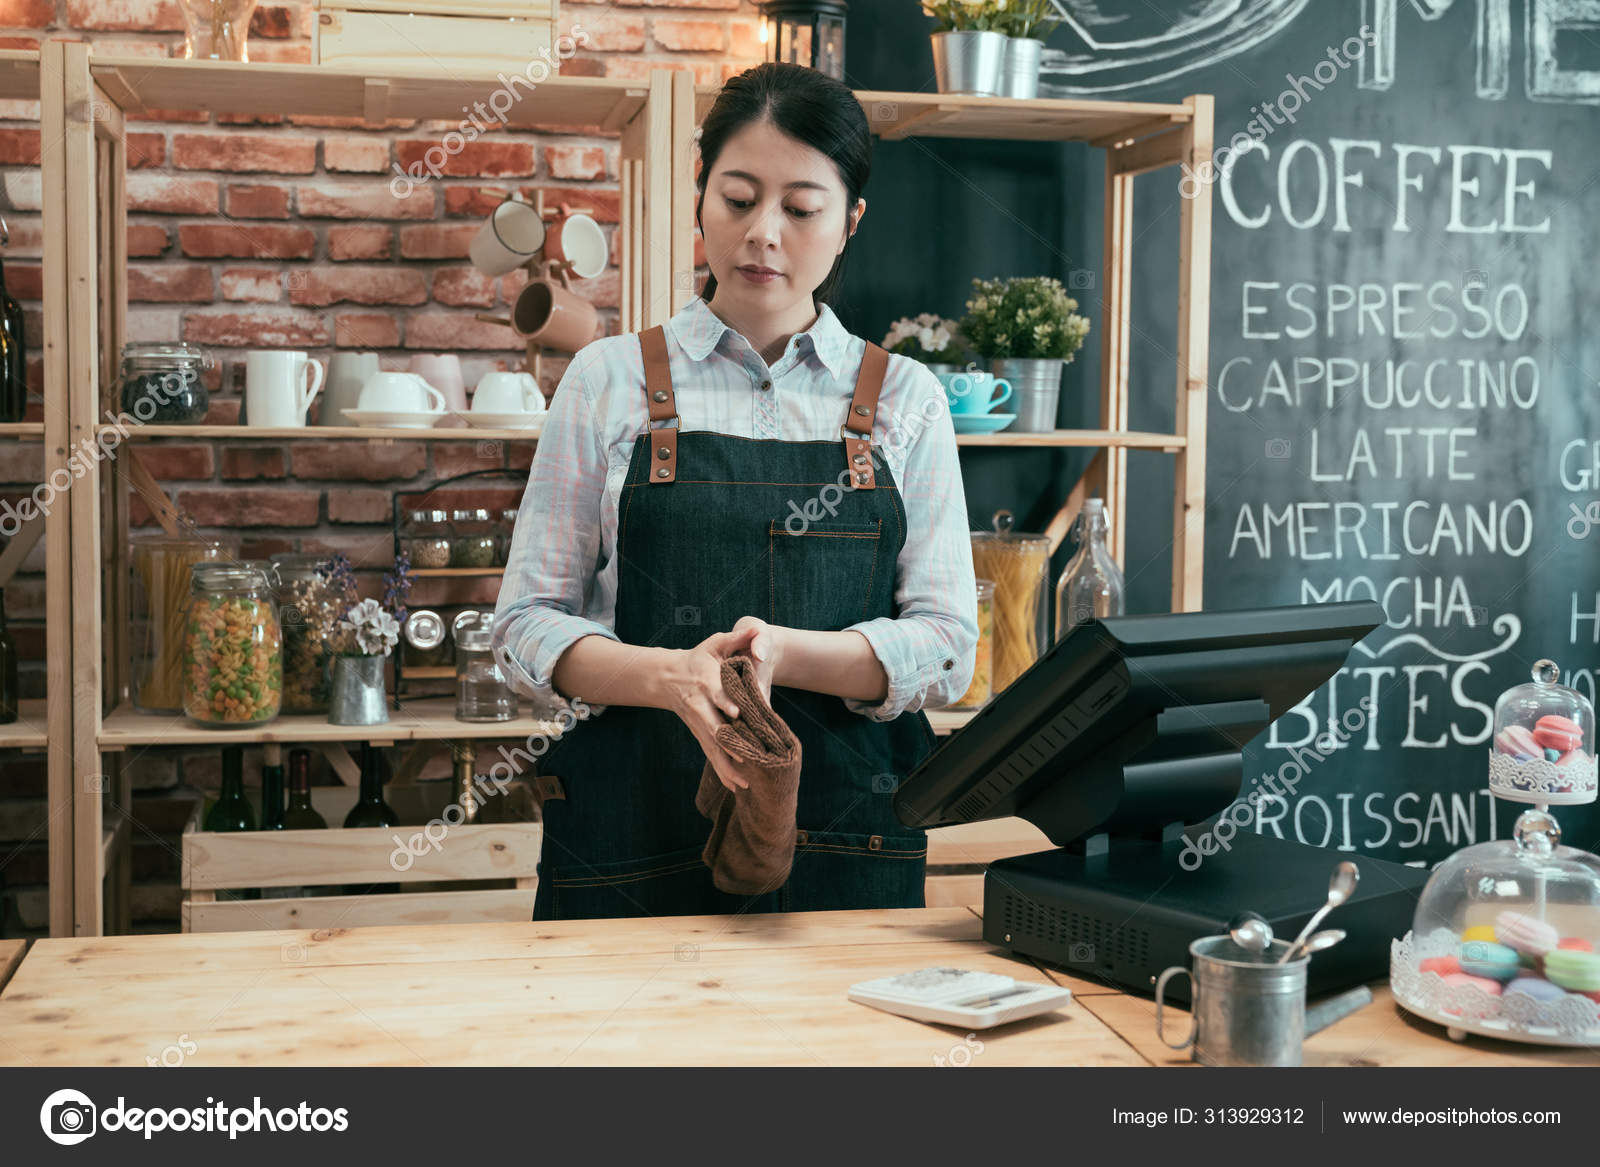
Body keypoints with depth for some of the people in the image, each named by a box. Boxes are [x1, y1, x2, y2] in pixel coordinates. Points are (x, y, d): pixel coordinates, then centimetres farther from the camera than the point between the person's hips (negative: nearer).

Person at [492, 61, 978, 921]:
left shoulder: (905, 399, 6)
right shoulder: (609, 381, 4)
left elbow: (946, 646, 0)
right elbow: (527, 625, 1)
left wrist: (783, 652, -18)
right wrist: (673, 675, -19)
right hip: (634, 841, 0)